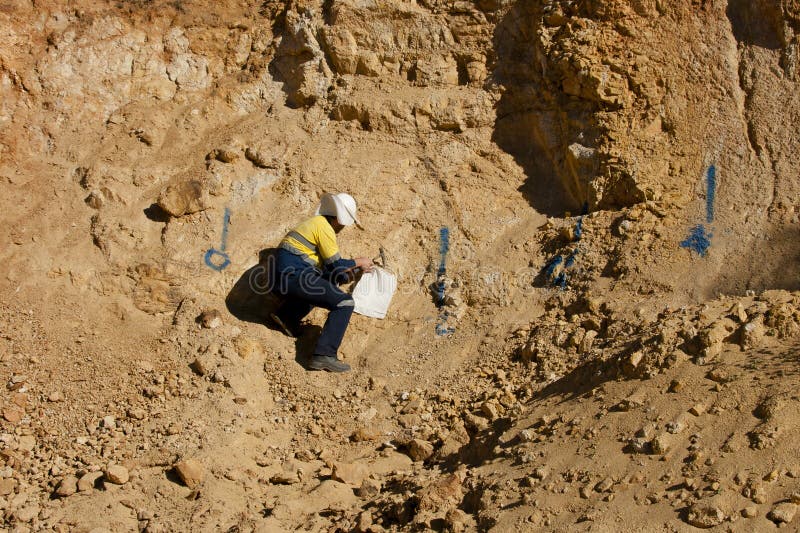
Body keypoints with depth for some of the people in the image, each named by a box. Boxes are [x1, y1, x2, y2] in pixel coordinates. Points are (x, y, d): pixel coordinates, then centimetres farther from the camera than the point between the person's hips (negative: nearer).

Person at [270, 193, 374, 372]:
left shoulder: (317, 222, 22)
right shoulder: (324, 227, -7)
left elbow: (328, 267, 24)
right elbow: (335, 264, -8)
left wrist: (356, 270, 22)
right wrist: (359, 262, 7)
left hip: (281, 275, 10)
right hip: (293, 274, -10)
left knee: (328, 282, 35)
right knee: (344, 303, -12)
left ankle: (286, 316, 22)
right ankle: (324, 355, -24)